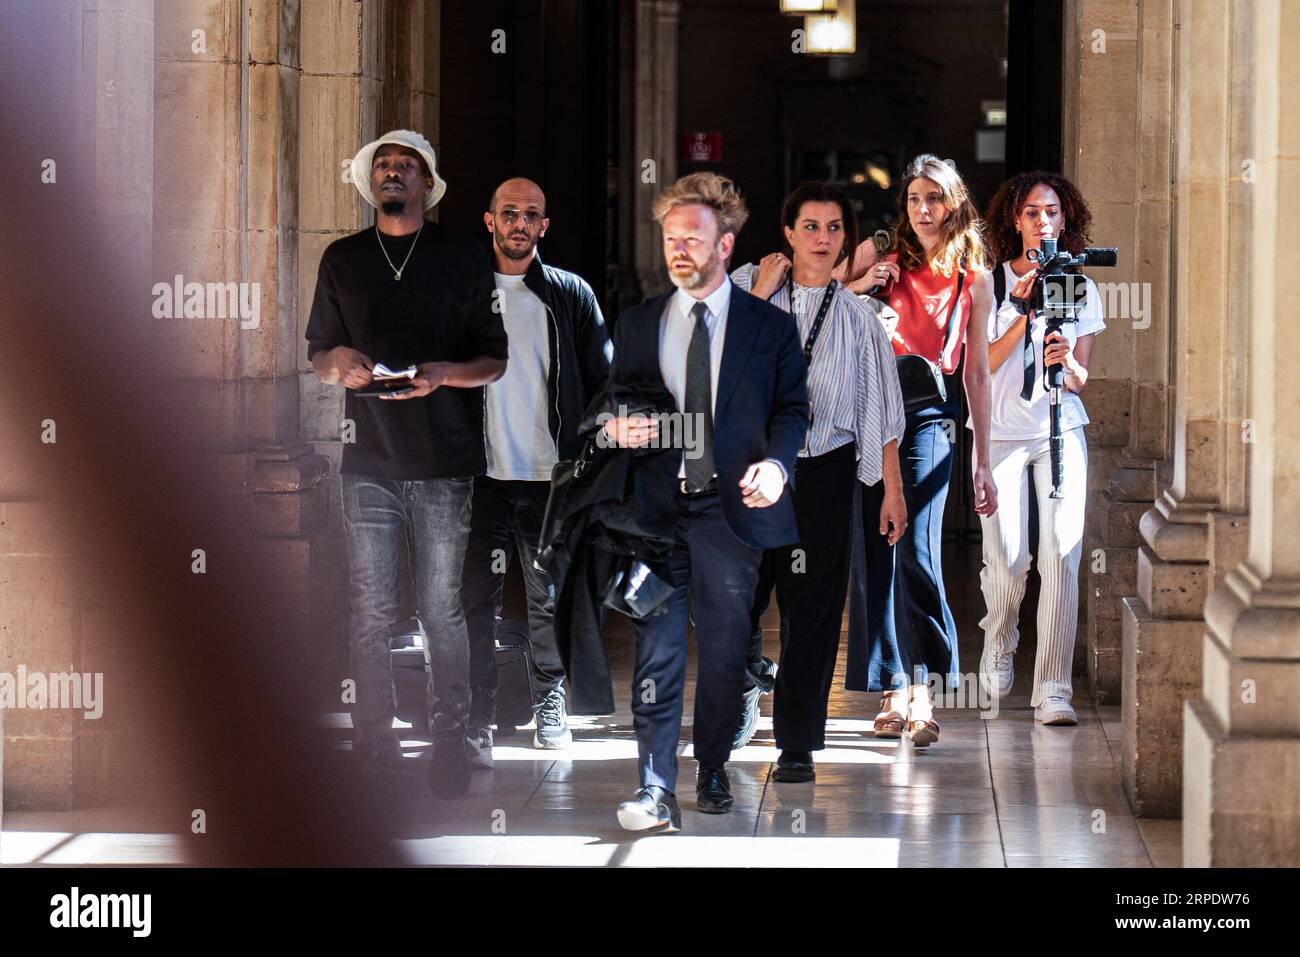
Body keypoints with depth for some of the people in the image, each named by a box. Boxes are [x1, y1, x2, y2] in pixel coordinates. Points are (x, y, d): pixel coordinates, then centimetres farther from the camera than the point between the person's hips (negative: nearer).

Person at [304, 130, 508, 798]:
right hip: (369, 460, 2)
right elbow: (317, 355, 16)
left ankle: (449, 744, 6)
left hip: (445, 465, -2)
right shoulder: (342, 260, 13)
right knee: (369, 615, -1)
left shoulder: (464, 259, 7)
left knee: (442, 615, -1)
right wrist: (337, 362, -8)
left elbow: (495, 361, 6)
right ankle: (372, 747, 5)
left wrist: (442, 373, -14)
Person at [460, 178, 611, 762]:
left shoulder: (570, 296, 6)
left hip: (550, 473, 0)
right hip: (481, 472, 0)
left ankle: (549, 703, 22)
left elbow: (603, 383, 8)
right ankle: (477, 723, 1)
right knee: (477, 599, -3)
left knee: (549, 596, 8)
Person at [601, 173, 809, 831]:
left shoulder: (769, 326, 7)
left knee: (725, 652, 4)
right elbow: (616, 407, 17)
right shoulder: (636, 326, 14)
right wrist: (617, 428, -6)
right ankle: (656, 789, -9)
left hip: (731, 506, -1)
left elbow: (792, 409, 5)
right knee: (657, 650, -6)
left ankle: (712, 770, 20)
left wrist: (776, 463, -13)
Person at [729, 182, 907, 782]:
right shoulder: (747, 286, 4)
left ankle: (798, 744, 7)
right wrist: (760, 295, -11)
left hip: (824, 473, 0)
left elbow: (879, 411, 7)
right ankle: (740, 701, 28)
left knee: (811, 608, 0)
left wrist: (892, 489, 4)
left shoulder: (856, 317, 6)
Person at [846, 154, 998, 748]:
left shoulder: (973, 279, 8)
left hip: (928, 416, -2)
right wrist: (862, 289, -6)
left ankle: (921, 690, -13)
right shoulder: (884, 259, 9)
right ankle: (894, 690, 5)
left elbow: (977, 372, 11)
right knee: (873, 554, -2)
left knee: (916, 551, -16)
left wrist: (983, 462, 9)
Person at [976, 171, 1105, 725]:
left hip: (1061, 431, 1)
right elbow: (981, 366, -5)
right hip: (1001, 433, -1)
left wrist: (1067, 366, -17)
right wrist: (1025, 316, -16)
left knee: (1061, 556, -10)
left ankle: (1052, 688, -10)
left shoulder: (1081, 289, 9)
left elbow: (1081, 378, 7)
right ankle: (999, 643, 27)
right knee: (1007, 560, -6)